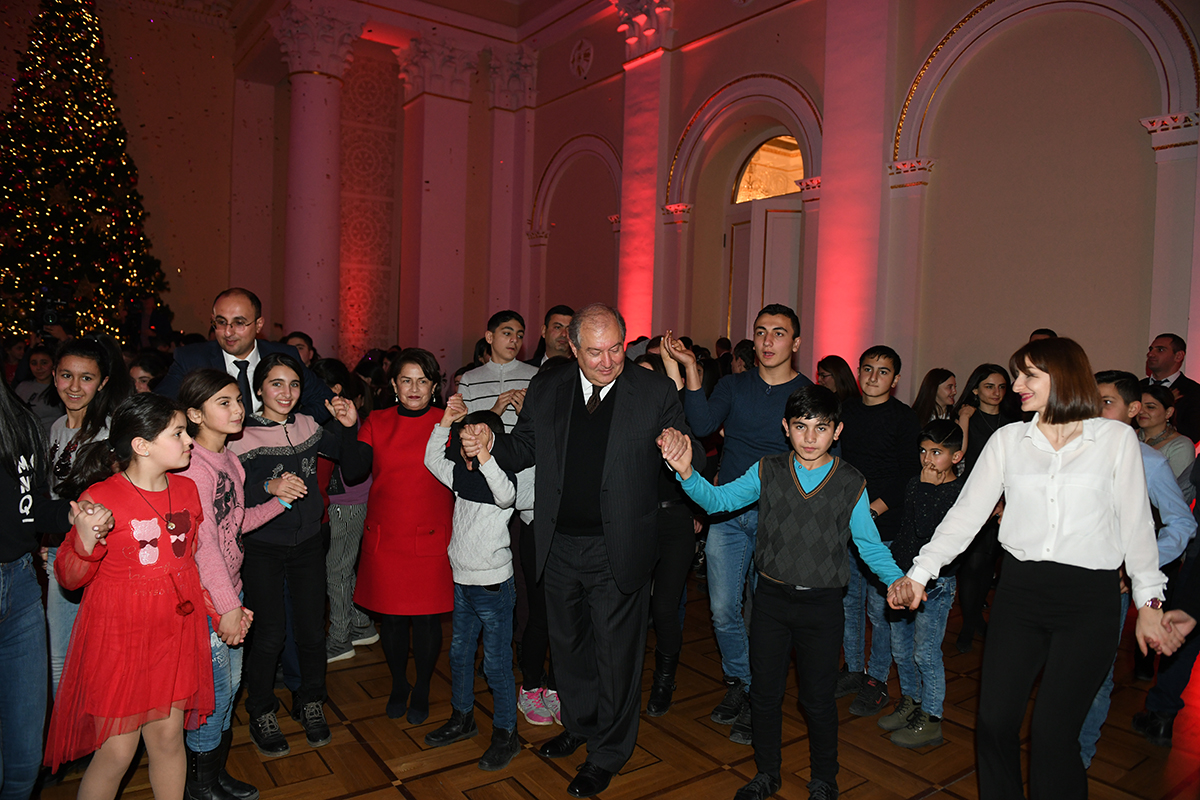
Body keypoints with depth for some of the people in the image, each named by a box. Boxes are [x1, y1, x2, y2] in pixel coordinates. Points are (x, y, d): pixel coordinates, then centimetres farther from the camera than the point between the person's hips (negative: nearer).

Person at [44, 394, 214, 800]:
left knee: (168, 737, 13)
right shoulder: (101, 498, -15)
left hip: (175, 634, 5)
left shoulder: (186, 489, 3)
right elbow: (69, 578, -9)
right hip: (118, 638, -5)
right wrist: (86, 542, -28)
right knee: (117, 752, 5)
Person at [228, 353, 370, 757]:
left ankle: (309, 704, 30)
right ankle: (261, 714, 24)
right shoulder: (241, 436, -9)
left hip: (307, 542, 3)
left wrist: (349, 428, -13)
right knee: (269, 636, -1)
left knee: (312, 631, 6)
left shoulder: (309, 426, 1)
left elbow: (355, 469, 1)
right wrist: (268, 488, -28)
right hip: (262, 548, -3)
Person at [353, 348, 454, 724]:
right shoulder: (376, 423, 4)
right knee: (390, 617, 12)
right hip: (385, 538, 2)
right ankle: (398, 685, 37)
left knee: (427, 618, 7)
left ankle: (422, 691, 30)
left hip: (431, 539, -2)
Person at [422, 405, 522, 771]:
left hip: (494, 584, -8)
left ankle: (505, 735, 16)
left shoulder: (502, 477, -16)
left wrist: (484, 458, -51)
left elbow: (506, 494, -38)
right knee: (459, 653, 20)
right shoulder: (462, 474, 7)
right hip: (463, 581, 8)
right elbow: (433, 460, 13)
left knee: (496, 663, 1)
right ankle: (462, 718, 38)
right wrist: (446, 422, 1)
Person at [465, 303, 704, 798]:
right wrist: (488, 444, -14)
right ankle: (579, 725, 50)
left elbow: (693, 463, -9)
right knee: (568, 644, 23)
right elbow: (522, 450, 7)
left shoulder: (655, 393, -9)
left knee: (615, 653, 12)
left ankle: (608, 753, 36)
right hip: (559, 547, 4)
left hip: (618, 551, -3)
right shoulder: (546, 391, 0)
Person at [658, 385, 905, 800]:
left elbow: (870, 545, 3)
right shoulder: (767, 472, -3)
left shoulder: (851, 484, -4)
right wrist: (686, 472, -28)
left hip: (822, 604, -1)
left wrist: (898, 580, -13)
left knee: (818, 698, 12)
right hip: (771, 598, 1)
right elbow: (717, 499, -10)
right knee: (765, 692, 14)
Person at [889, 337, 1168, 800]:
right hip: (1019, 591, 2)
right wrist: (919, 574, -7)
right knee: (994, 722, 3)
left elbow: (1136, 524, 6)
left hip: (1089, 600, -2)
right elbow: (966, 514, 1)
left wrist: (1149, 601, 7)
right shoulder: (1008, 440, 5)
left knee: (1054, 734, -2)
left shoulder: (1117, 438, 1)